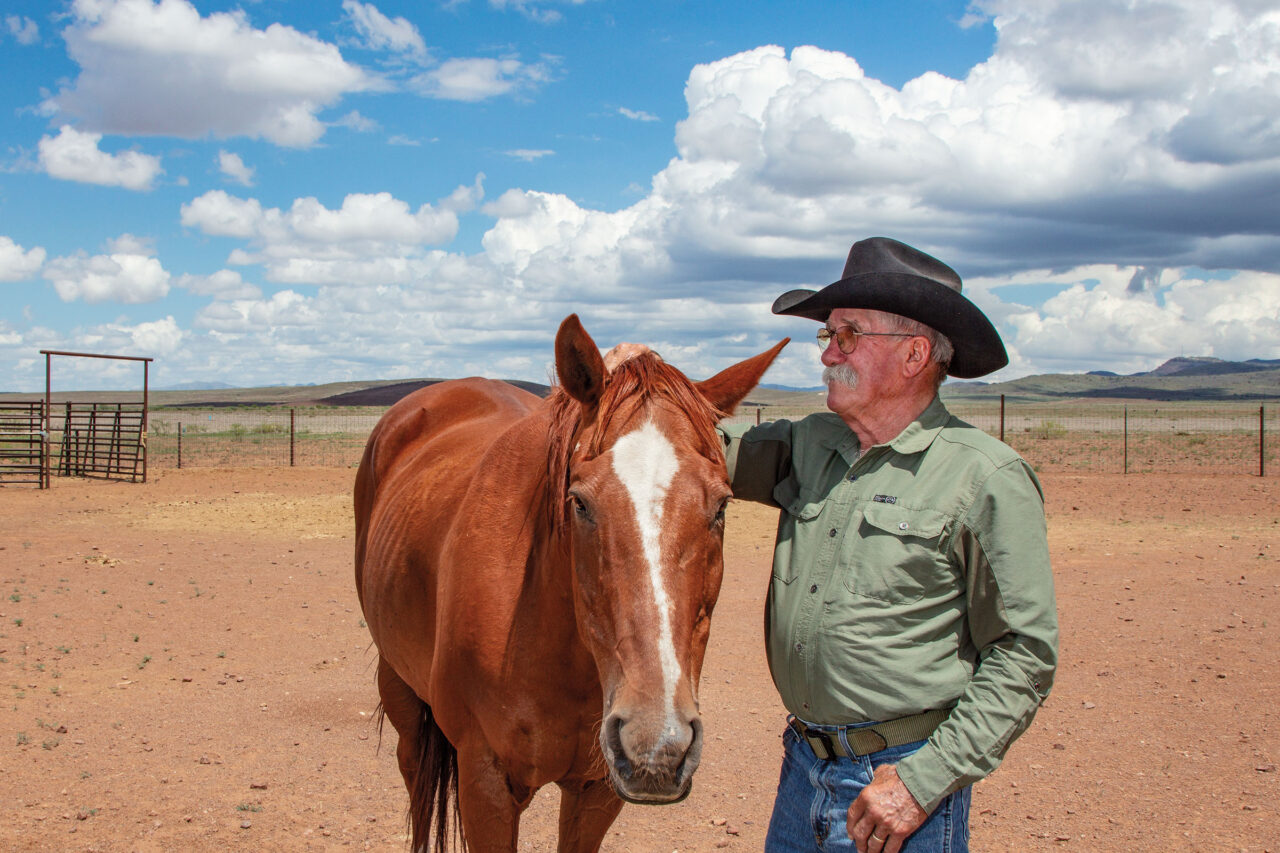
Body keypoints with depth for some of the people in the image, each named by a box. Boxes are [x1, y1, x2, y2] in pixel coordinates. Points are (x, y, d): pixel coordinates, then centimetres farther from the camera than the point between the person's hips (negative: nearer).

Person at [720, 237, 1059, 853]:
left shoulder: (986, 479, -12)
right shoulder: (810, 445, 6)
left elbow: (1025, 655, -12)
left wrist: (926, 780, -18)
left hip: (903, 776, -5)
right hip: (802, 763, 6)